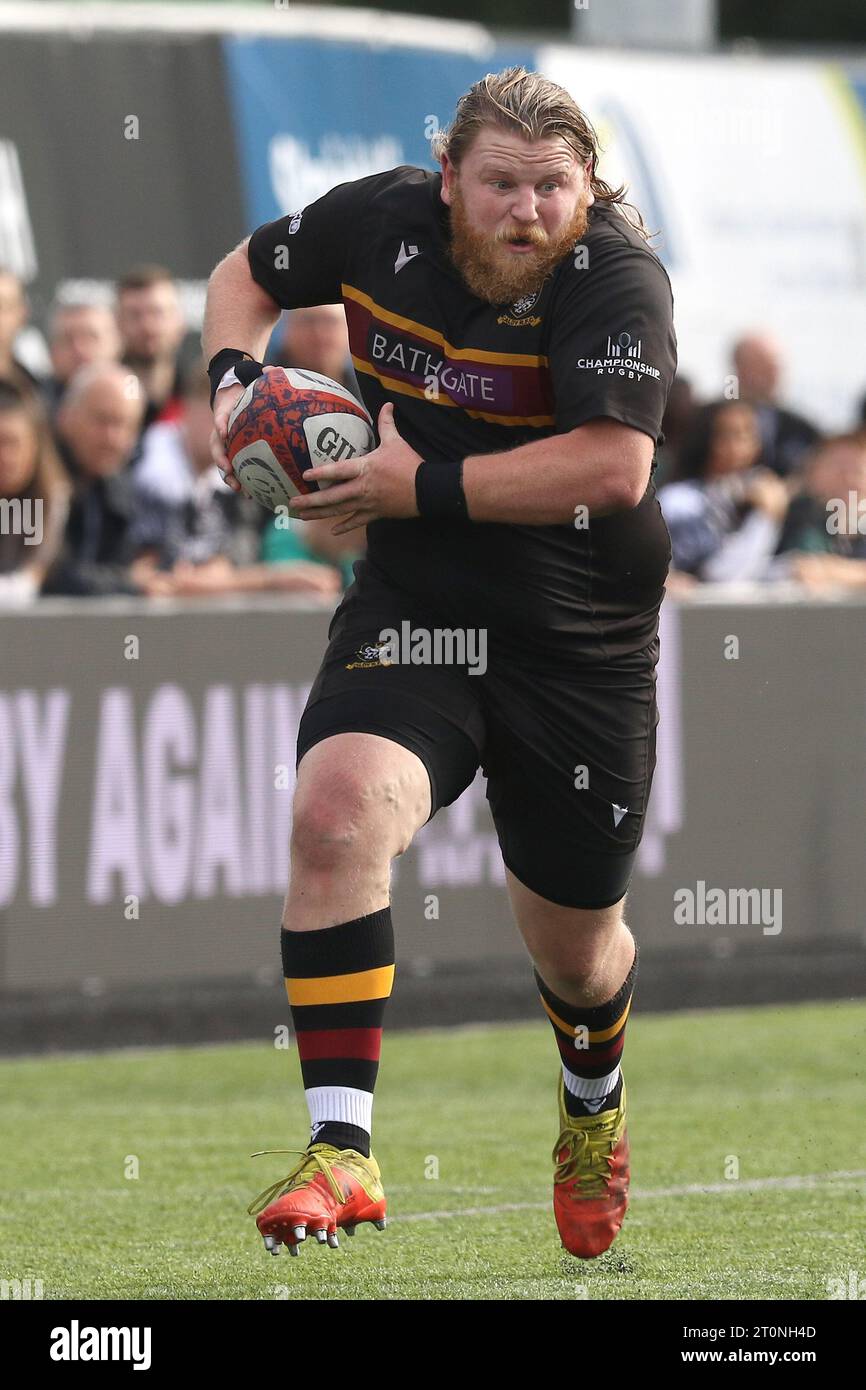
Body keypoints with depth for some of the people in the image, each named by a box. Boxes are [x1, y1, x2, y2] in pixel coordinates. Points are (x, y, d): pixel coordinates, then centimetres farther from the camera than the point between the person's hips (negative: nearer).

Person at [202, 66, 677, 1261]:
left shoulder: (615, 280, -19)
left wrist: (424, 488, -29)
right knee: (337, 804, -30)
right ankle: (341, 1152, -28)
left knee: (573, 945, 13)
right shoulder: (385, 222, -6)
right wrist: (234, 379, -6)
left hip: (581, 646, -2)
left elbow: (615, 464, -32)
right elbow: (249, 275, 15)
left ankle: (594, 1113, 52)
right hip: (412, 612, 2)